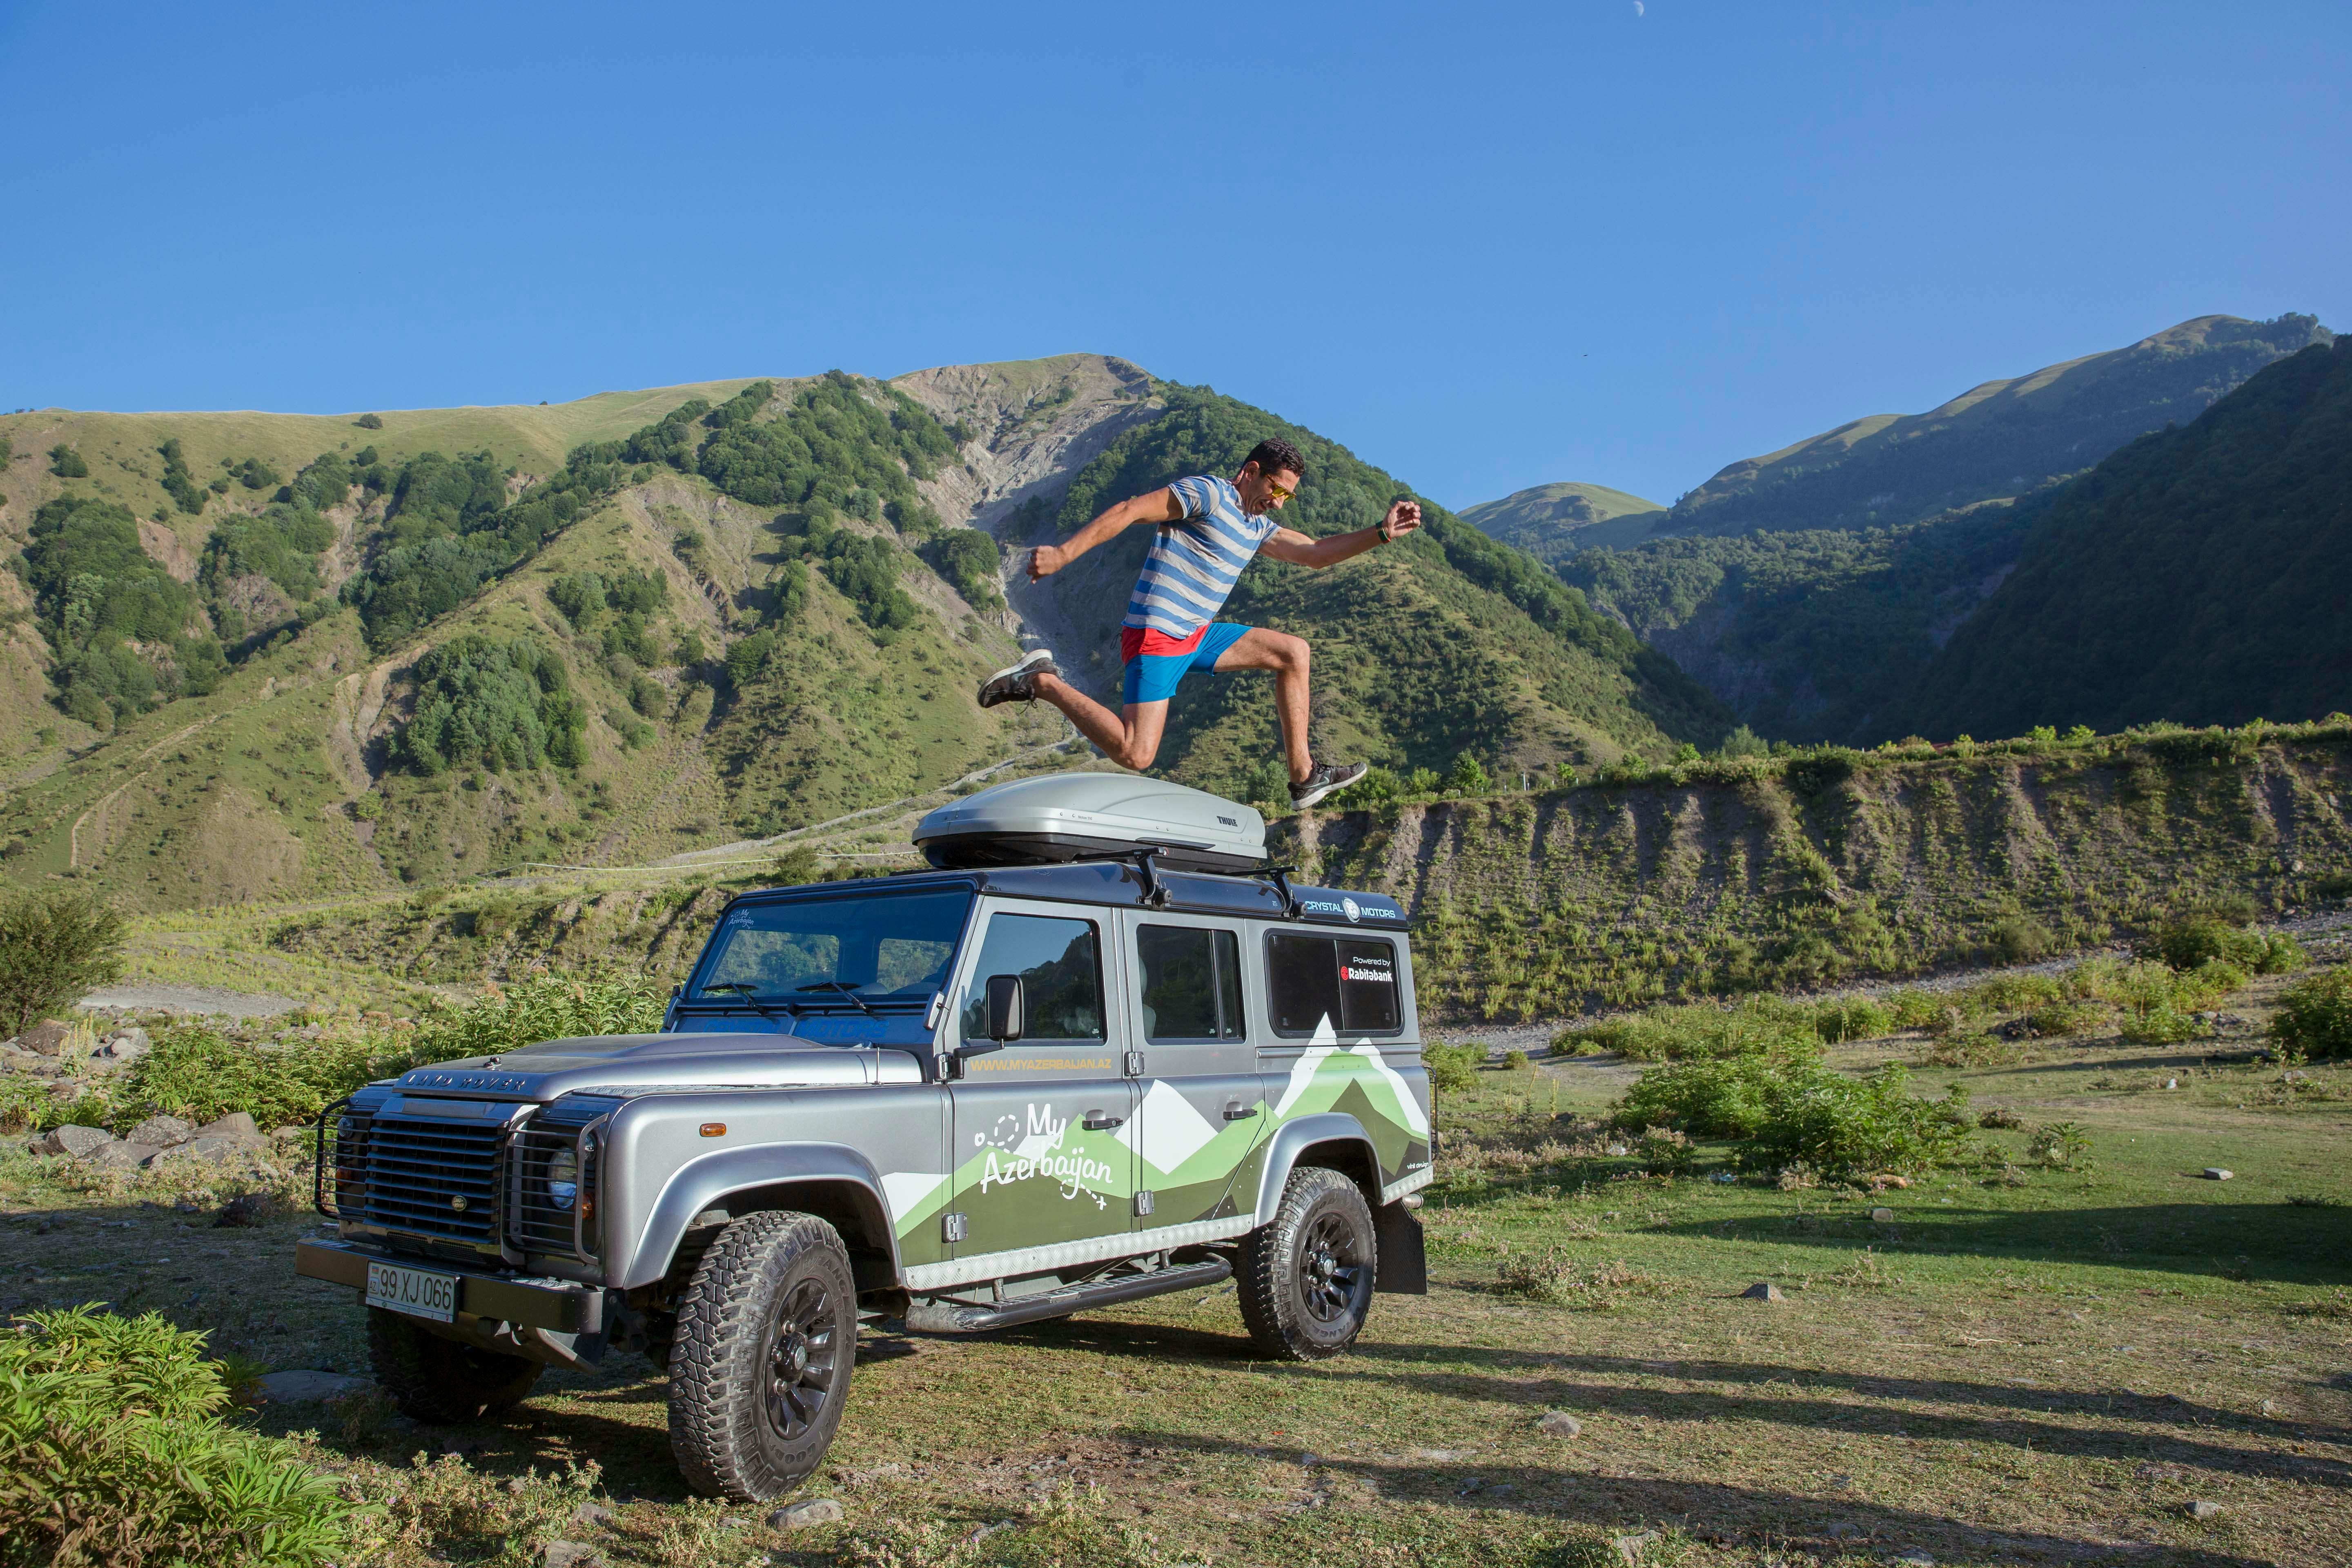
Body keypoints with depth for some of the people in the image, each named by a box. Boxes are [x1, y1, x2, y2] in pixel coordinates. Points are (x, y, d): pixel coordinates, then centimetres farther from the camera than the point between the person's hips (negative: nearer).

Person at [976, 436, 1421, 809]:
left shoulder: (1259, 526, 17)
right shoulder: (1208, 493, -11)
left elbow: (1317, 553, 19)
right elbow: (1128, 511, -17)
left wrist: (1382, 533, 7)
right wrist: (1063, 553, -24)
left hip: (1198, 635, 10)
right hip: (1155, 637, -10)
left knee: (1294, 652, 8)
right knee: (1134, 754, -20)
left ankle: (1303, 775, 9)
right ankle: (1042, 683, -4)